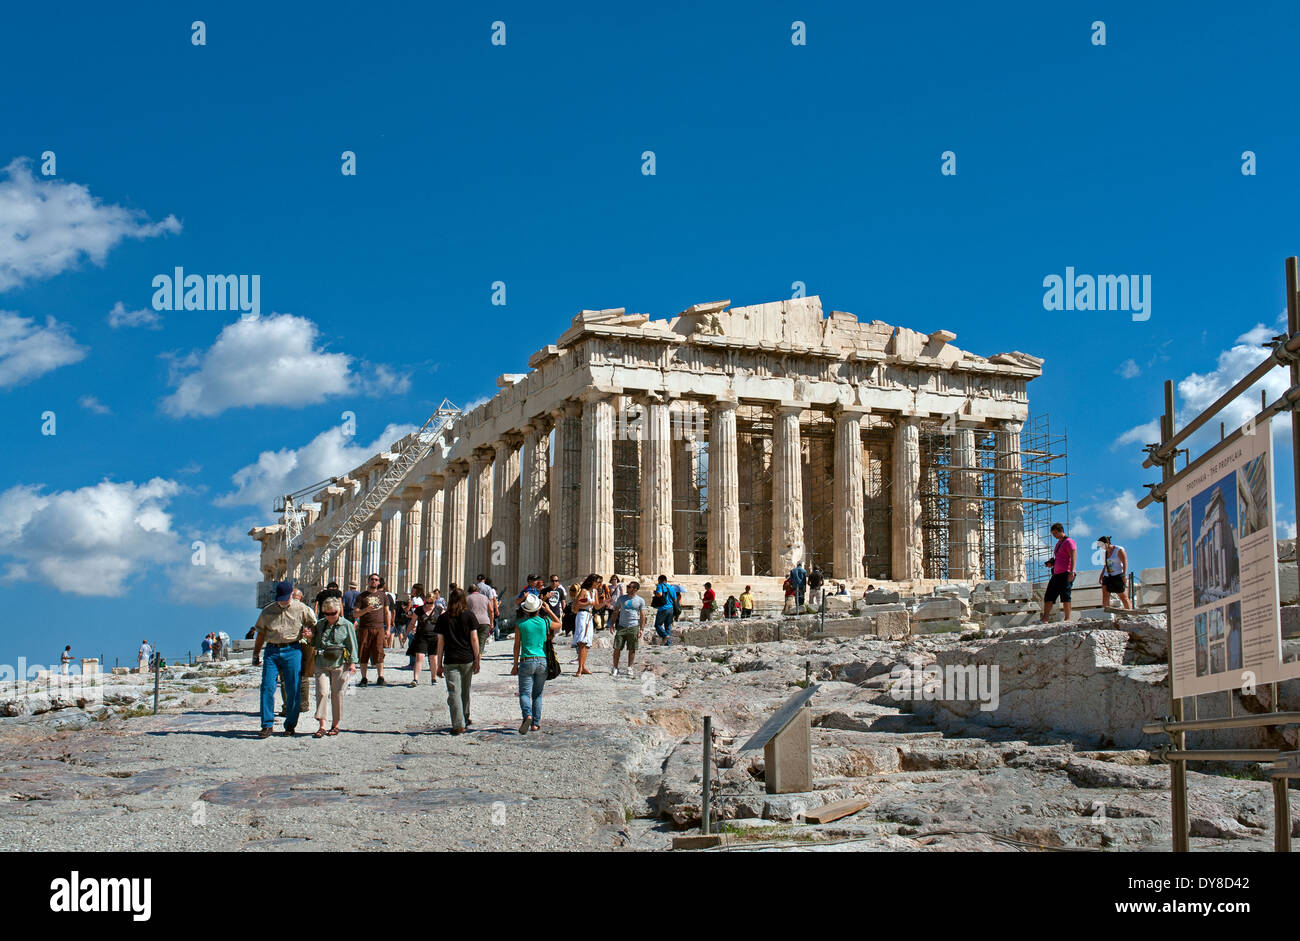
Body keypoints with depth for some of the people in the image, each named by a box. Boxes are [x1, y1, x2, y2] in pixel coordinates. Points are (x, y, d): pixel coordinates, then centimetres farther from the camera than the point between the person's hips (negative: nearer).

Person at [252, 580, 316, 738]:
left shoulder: (301, 609, 4)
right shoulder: (267, 611, 10)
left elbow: (314, 626, 15)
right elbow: (261, 634, 18)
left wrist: (309, 636, -4)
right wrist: (256, 655, 17)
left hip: (292, 650, -2)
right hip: (272, 650, 2)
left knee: (293, 689, -1)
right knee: (267, 687, -7)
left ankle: (291, 725, 11)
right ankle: (267, 725, -2)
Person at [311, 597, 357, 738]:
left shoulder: (347, 625, 1)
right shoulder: (320, 624, 11)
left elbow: (352, 645, 1)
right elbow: (314, 643, 20)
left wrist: (352, 663, -6)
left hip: (339, 664, -2)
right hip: (321, 664, 2)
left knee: (337, 694, 2)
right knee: (321, 692, -8)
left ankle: (335, 725, 15)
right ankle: (322, 726, -6)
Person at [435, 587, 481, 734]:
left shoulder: (443, 618, 2)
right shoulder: (468, 616, 2)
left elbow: (440, 642, 2)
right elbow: (474, 639, -1)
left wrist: (439, 664, 6)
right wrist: (477, 660, 5)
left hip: (450, 660, -1)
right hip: (467, 659, 1)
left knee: (454, 693, -2)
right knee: (465, 691, 18)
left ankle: (458, 724, -9)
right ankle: (465, 719, 33)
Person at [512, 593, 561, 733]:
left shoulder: (520, 624, -4)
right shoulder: (545, 621, 0)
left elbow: (517, 646, 0)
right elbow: (559, 624, 23)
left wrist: (515, 664, 7)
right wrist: (549, 610, 24)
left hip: (526, 661, -2)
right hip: (542, 661, 2)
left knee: (524, 693, -1)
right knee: (537, 694, 12)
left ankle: (527, 715, -27)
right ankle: (535, 723, 10)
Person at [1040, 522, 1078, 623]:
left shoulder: (1069, 541, -4)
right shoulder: (1058, 543, 25)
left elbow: (1074, 557, -16)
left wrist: (1072, 571, -27)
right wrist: (1051, 563, 14)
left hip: (1066, 574, -9)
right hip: (1057, 574, 9)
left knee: (1065, 596, -11)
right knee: (1048, 596, 0)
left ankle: (1067, 619, -8)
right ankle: (1044, 619, -4)